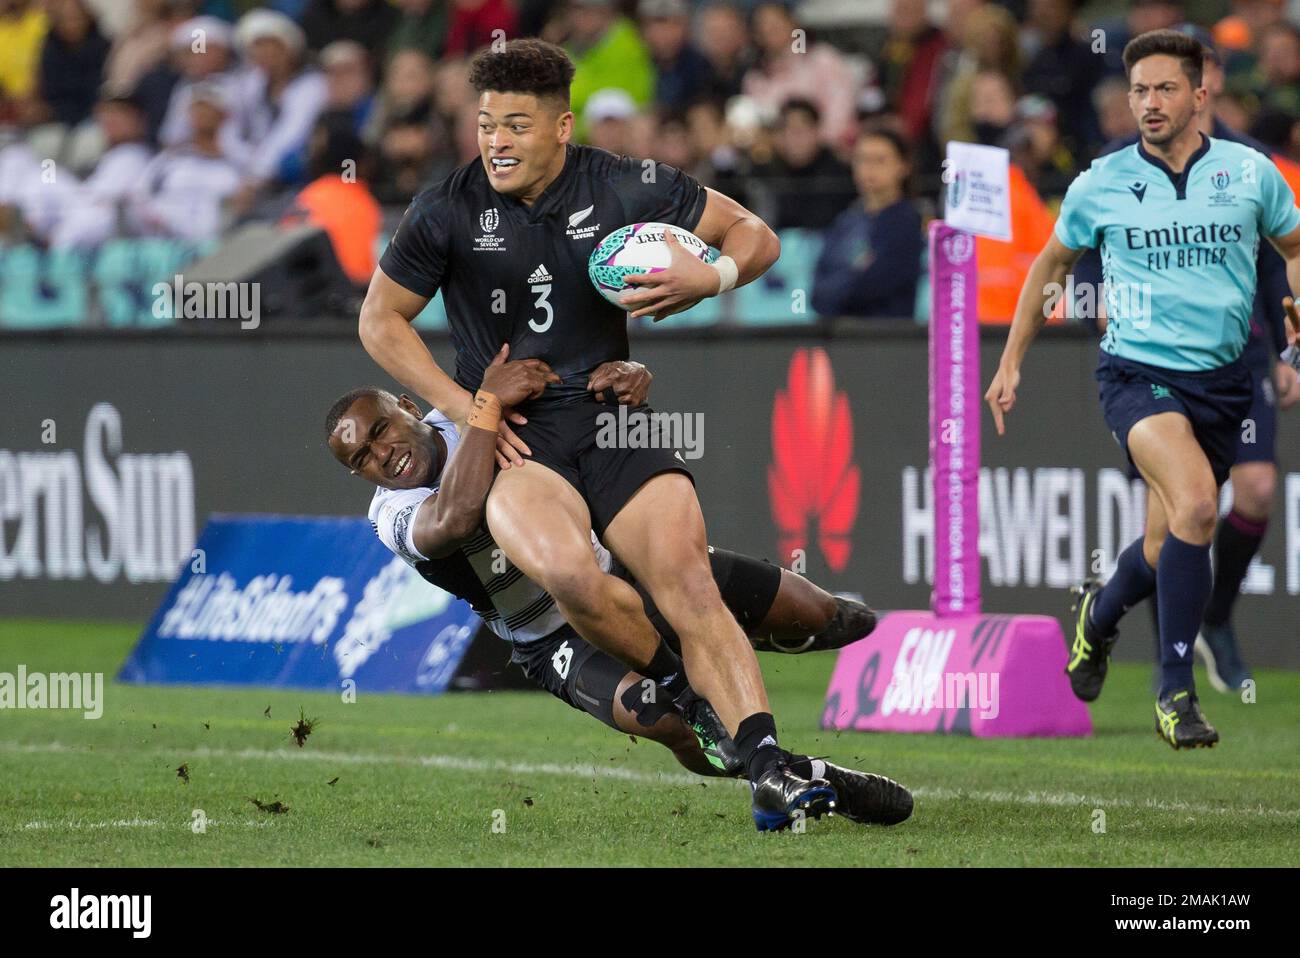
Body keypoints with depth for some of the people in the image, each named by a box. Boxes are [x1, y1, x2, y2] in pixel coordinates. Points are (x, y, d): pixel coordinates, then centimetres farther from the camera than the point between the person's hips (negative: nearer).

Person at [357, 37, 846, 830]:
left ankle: (768, 771, -23)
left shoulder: (625, 188, 0)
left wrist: (711, 277, -14)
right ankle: (674, 684, -6)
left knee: (690, 582, -18)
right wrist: (461, 404, -4)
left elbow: (754, 235, 9)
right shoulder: (449, 210, -2)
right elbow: (381, 320, 8)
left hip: (613, 419, 1)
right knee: (567, 572, -32)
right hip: (511, 438, -1)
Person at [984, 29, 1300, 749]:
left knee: (1166, 547, 8)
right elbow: (1052, 264, 16)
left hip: (1220, 380, 3)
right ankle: (1175, 690, -18)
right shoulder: (1100, 184, -1)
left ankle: (1099, 614, 46)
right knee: (1194, 502, -28)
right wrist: (1011, 361, 16)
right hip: (1137, 371, -3)